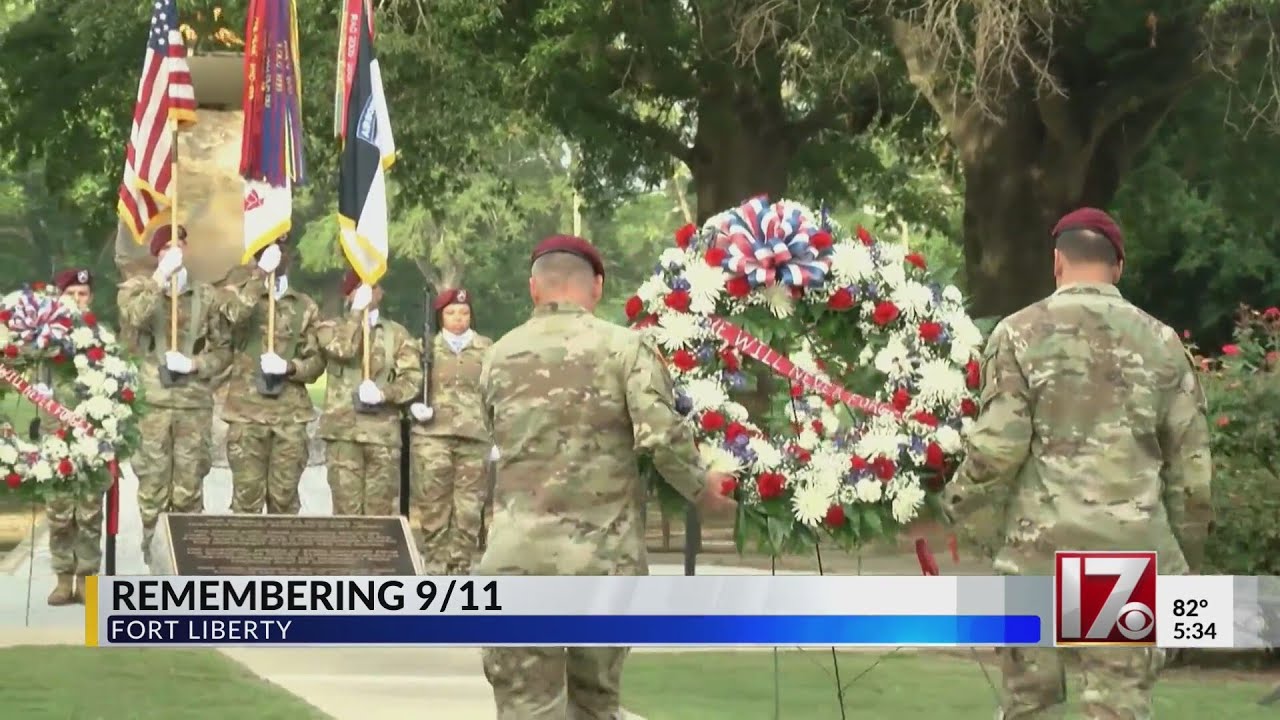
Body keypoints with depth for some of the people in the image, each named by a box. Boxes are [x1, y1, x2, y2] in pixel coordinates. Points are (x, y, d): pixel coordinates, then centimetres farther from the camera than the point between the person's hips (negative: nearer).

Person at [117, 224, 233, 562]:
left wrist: (196, 364, -7)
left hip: (195, 405, 2)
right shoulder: (136, 288, 6)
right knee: (153, 485, -3)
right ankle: (153, 557, 2)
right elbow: (134, 318, -17)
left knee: (189, 489, 2)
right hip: (151, 404, -2)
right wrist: (161, 276, -18)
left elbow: (224, 348, 11)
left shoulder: (206, 295, 11)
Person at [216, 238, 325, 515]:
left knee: (284, 495, 2)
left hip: (291, 413, 2)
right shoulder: (241, 294, 8)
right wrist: (261, 274, -19)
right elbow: (235, 316, -17)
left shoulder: (305, 305, 13)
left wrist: (289, 367, -10)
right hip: (248, 410, -2)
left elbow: (317, 360, 10)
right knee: (247, 493, -5)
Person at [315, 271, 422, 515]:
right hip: (343, 430, -1)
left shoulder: (396, 333, 15)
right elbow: (342, 349, -11)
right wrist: (357, 310, -7)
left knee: (382, 508, -2)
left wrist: (385, 393, -13)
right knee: (347, 505, -5)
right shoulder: (331, 328, 12)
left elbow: (413, 377, 4)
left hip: (384, 432, 1)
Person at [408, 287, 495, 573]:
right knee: (434, 503, -3)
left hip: (475, 438, 1)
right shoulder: (427, 347, 10)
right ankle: (435, 562, 3)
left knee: (469, 506, -2)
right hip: (432, 435, -1)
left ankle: (460, 565, 3)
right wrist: (415, 406, -7)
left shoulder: (486, 349, 12)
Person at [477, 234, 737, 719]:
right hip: (605, 557, 0)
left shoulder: (500, 357, 9)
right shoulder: (625, 347, -1)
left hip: (519, 555, 1)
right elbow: (662, 437, -12)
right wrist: (703, 490, 4)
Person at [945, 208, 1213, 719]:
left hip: (1039, 547, -1)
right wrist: (1185, 554, 18)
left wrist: (969, 509, 8)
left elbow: (998, 446, -8)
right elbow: (1191, 462, 8)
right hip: (1132, 549, 1)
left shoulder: (1020, 334, -1)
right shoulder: (1160, 342, 7)